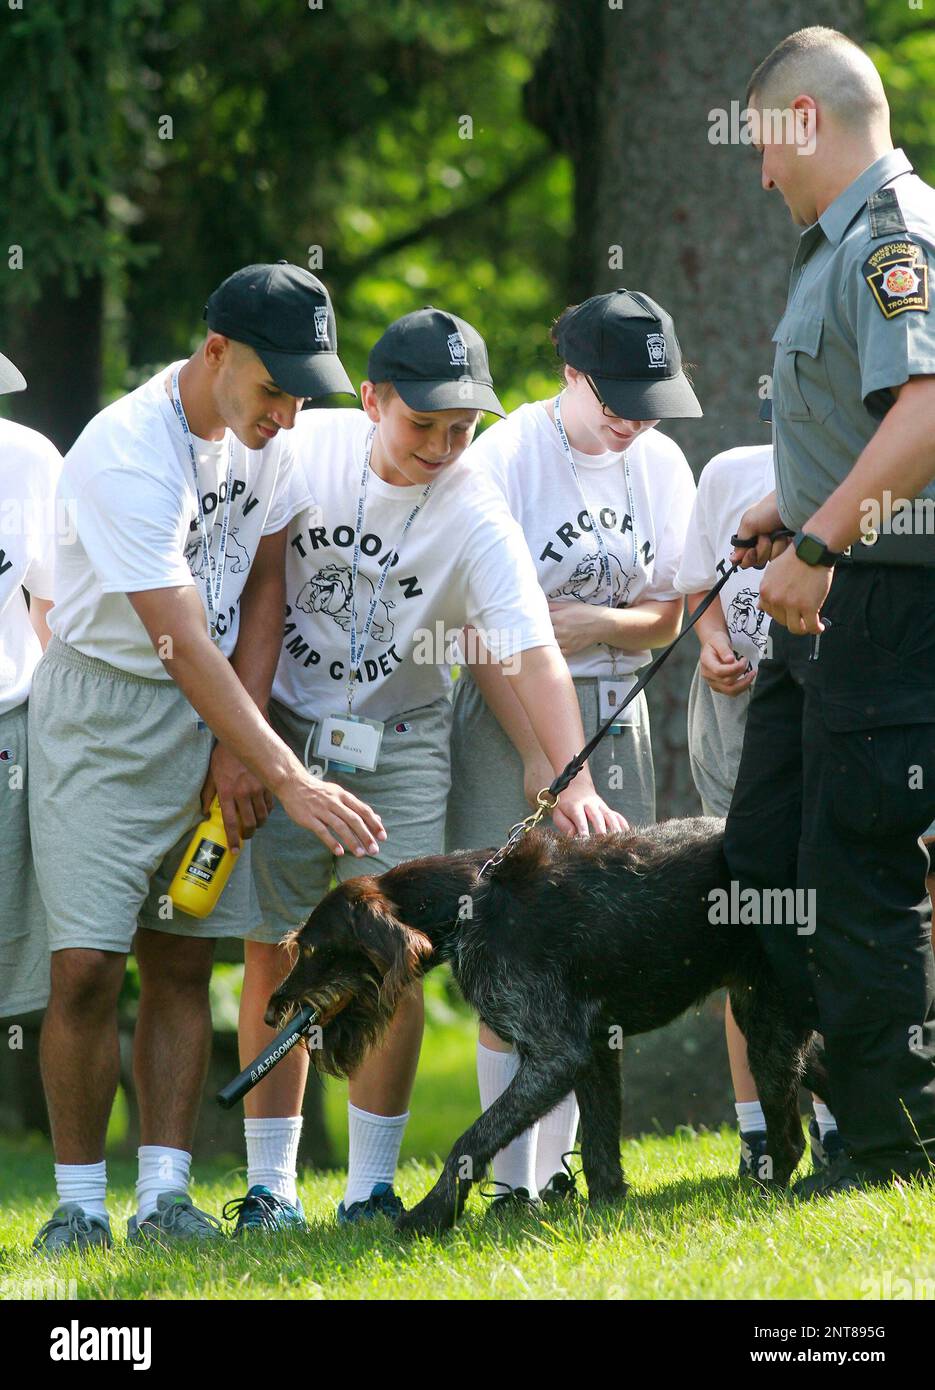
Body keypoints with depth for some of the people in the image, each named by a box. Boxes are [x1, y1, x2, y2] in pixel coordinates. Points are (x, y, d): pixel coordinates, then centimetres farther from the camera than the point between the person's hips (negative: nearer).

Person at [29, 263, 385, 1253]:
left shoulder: (265, 431, -3)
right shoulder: (128, 454, -26)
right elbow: (184, 646, -30)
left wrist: (241, 746, -2)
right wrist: (289, 778, -33)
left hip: (214, 712, 6)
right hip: (102, 711, -6)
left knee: (182, 964, 3)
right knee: (86, 967, -10)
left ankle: (164, 1197, 2)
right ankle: (79, 1202, -1)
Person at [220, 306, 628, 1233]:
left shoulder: (474, 515, -17)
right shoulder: (305, 448, -12)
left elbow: (533, 655, -25)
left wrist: (576, 782, -39)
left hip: (399, 745, -1)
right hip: (281, 727, 1)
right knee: (271, 950, -1)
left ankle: (371, 1186, 3)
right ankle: (269, 1185, 6)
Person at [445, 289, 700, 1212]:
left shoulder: (662, 467, 5)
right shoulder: (506, 457, -10)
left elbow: (667, 616, 11)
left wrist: (597, 623, -11)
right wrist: (536, 756, -14)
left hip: (613, 711, 5)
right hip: (510, 709, -5)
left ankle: (557, 1163, 9)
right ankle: (515, 1180, -7)